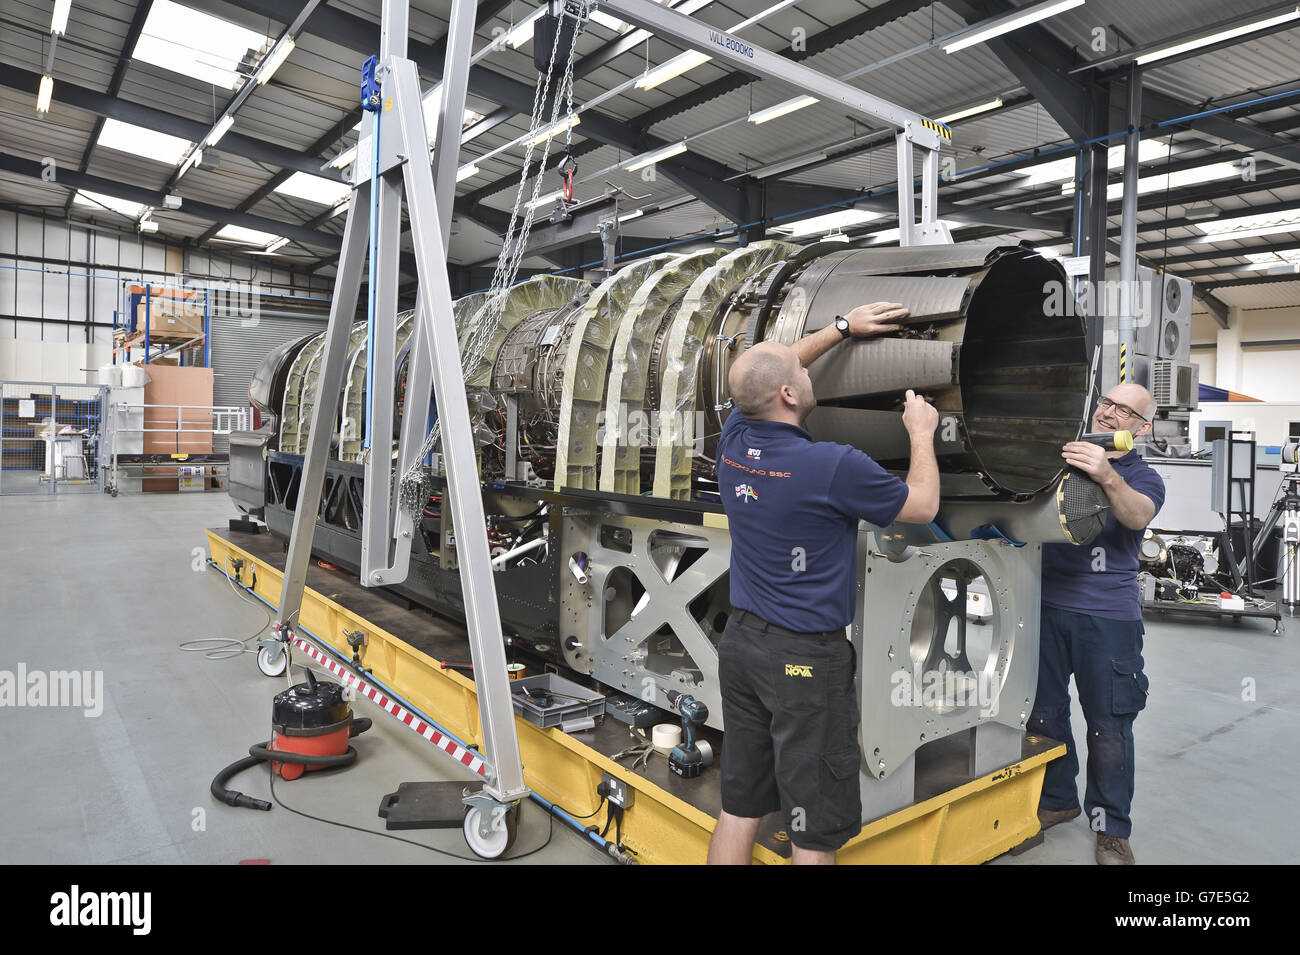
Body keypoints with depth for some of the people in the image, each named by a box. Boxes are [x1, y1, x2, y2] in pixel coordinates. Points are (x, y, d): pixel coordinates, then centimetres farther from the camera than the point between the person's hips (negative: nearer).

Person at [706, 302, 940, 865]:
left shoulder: (734, 441, -2)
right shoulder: (835, 466, -20)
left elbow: (768, 372, 19)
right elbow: (923, 505, -2)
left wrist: (843, 328, 21)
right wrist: (922, 433, 12)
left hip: (740, 642, 7)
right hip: (805, 658, -7)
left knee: (738, 812, 17)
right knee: (815, 836, 8)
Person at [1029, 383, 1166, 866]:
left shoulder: (1142, 477, 2)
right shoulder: (1059, 458, 11)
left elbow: (1137, 516, -20)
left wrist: (1107, 476, -40)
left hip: (1109, 615, -3)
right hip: (1047, 604, 3)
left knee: (1109, 726, 3)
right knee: (1044, 711, 11)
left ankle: (1112, 830, 20)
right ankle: (1057, 799, 32)